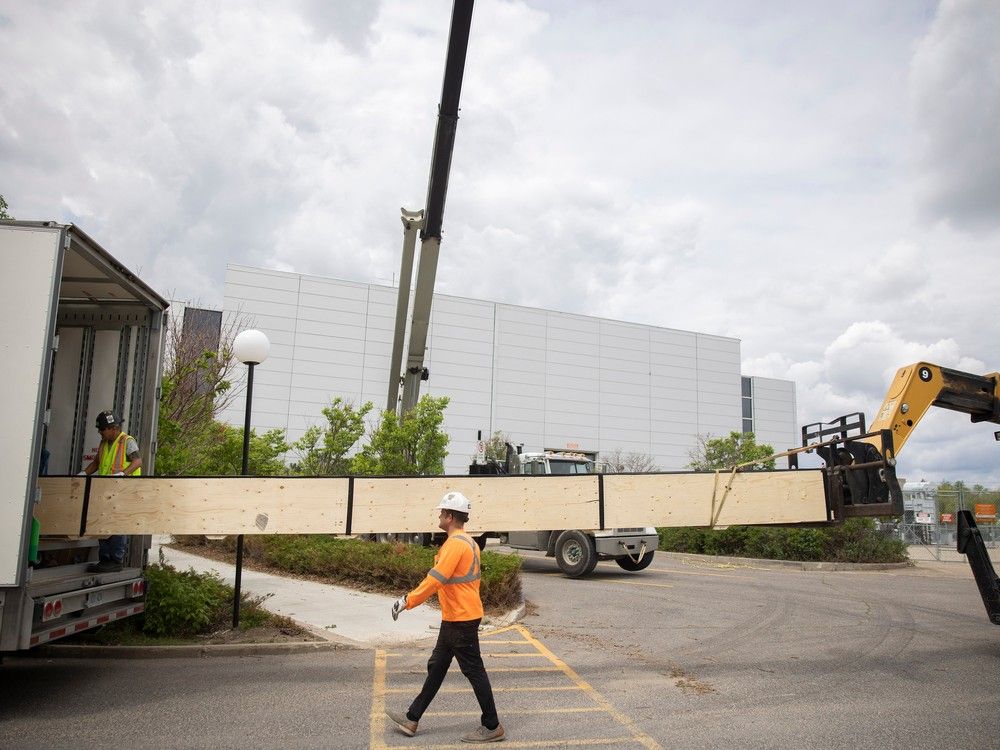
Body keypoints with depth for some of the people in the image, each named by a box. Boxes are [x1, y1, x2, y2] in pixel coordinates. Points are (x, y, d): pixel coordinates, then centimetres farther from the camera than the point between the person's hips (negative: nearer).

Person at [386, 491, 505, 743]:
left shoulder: (455, 544, -20)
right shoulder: (468, 542, 12)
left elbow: (435, 579, -25)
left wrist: (408, 601, -21)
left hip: (461, 619, -11)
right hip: (454, 618, 11)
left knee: (473, 671, 0)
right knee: (436, 668, 16)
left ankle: (492, 727, 10)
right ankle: (412, 718, 27)